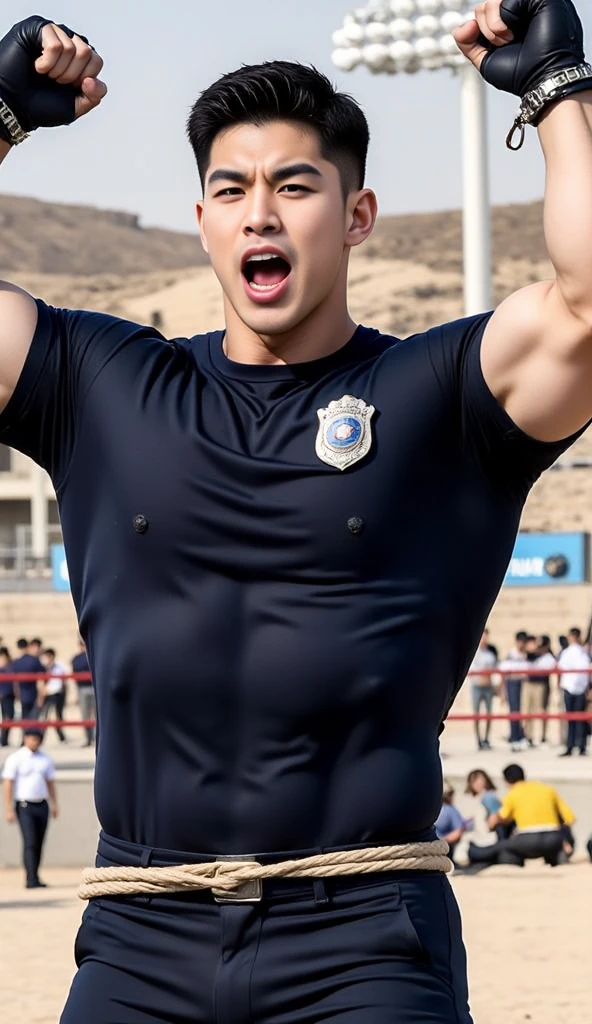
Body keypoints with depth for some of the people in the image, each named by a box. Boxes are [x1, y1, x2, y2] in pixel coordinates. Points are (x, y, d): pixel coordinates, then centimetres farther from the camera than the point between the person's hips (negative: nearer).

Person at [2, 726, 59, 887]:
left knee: (39, 844, 4)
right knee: (30, 843, -14)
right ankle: (32, 880, -19)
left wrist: (54, 804, 7)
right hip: (24, 806, -5)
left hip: (42, 806, 5)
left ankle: (32, 879, 10)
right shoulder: (15, 759, -4)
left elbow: (50, 782, 18)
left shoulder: (45, 759, 12)